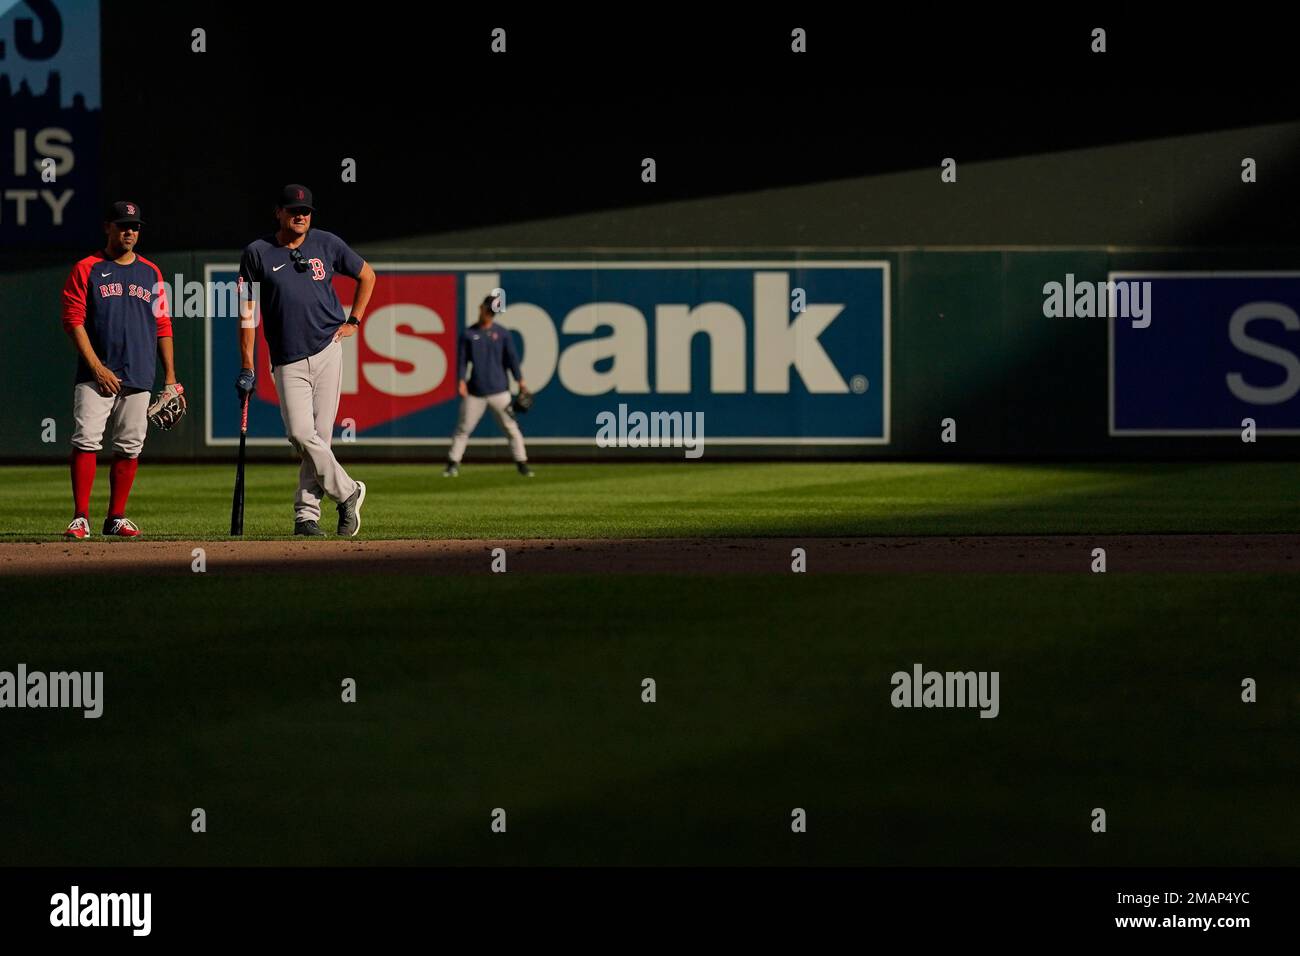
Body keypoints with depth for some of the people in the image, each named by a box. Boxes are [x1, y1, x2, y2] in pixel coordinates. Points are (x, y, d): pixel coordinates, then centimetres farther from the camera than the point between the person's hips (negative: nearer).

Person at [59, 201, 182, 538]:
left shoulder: (150, 273, 16)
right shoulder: (86, 270, 4)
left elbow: (163, 326, 15)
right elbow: (73, 320, -3)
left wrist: (171, 379, 9)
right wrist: (96, 366, -12)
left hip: (138, 378, 4)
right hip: (96, 376, -4)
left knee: (129, 447, 2)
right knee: (86, 440, -13)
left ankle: (117, 518, 10)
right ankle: (81, 519, -13)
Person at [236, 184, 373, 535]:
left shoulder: (326, 244, 7)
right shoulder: (257, 253, 2)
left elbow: (367, 275, 22)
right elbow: (247, 313, 2)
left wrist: (353, 322, 11)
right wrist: (247, 368, -3)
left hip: (328, 351, 1)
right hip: (288, 361, -1)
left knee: (320, 435, -2)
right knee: (300, 434, -15)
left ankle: (307, 514, 4)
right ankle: (348, 493, 0)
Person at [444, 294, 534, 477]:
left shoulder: (502, 333, 4)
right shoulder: (468, 334, 4)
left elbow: (511, 358, 5)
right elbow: (462, 359, 3)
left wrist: (520, 381, -2)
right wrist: (461, 381, -9)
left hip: (499, 391, 0)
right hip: (475, 392, 0)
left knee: (511, 427, -1)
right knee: (463, 428, 1)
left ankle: (522, 464, 5)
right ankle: (453, 464, 6)